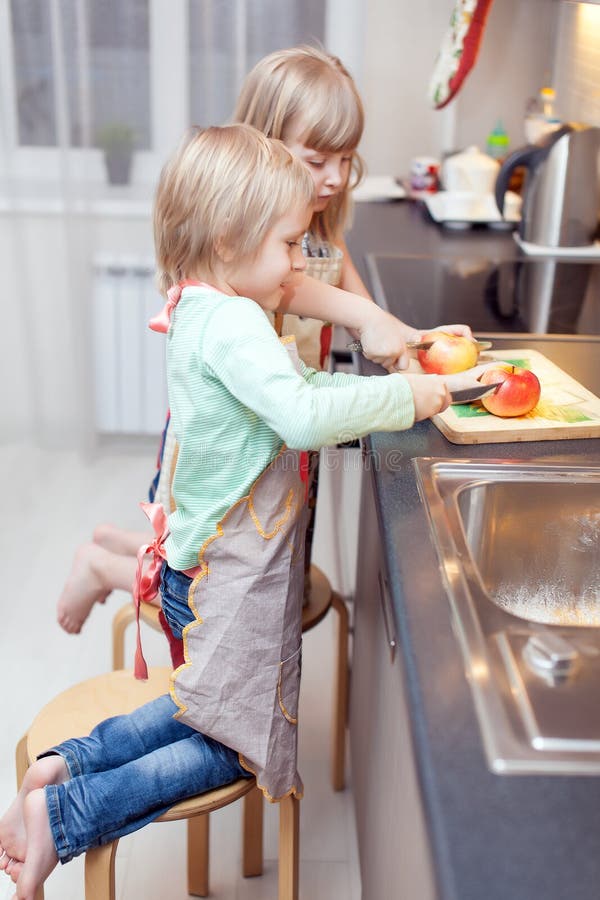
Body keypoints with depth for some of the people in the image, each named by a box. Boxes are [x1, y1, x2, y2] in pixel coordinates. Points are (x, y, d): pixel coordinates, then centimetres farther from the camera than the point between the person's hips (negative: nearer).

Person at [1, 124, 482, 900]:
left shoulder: (203, 312, 7)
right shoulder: (232, 323, -24)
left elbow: (301, 388, 13)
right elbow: (304, 417, -37)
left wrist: (396, 382, 6)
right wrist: (404, 398, -24)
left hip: (202, 566, 10)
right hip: (231, 579, -10)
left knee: (212, 709, 26)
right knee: (235, 742, 7)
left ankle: (67, 762, 18)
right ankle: (63, 816, 4)